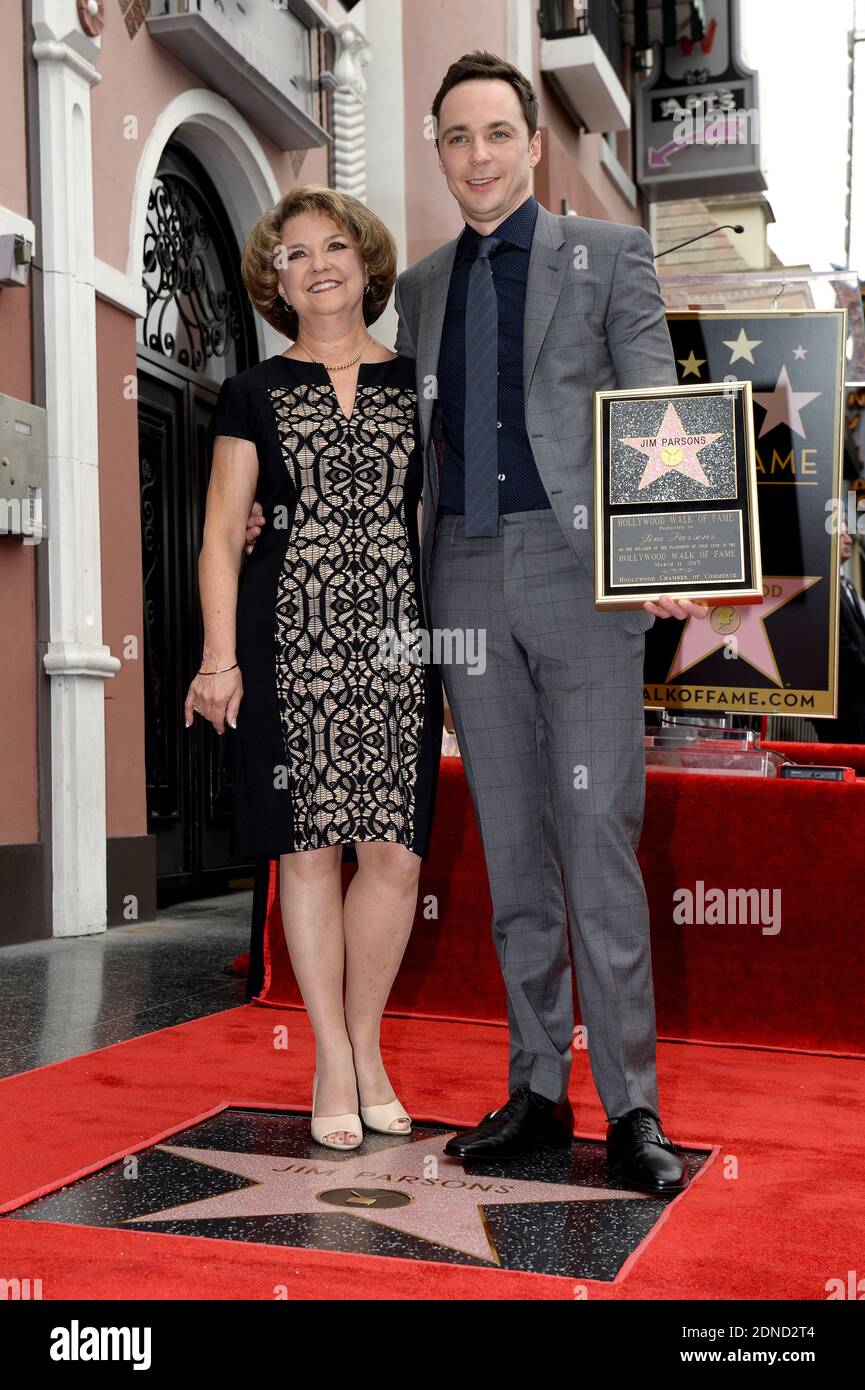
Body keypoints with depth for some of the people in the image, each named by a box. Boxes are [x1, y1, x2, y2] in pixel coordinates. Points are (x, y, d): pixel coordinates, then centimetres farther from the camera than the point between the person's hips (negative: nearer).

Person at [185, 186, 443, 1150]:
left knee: (395, 849, -2)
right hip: (292, 637, -1)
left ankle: (366, 1045, 17)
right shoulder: (255, 394, 9)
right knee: (310, 845, 0)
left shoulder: (414, 385, 13)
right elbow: (222, 532, 5)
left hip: (397, 637, 1)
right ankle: (333, 1064, 13)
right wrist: (219, 655, -5)